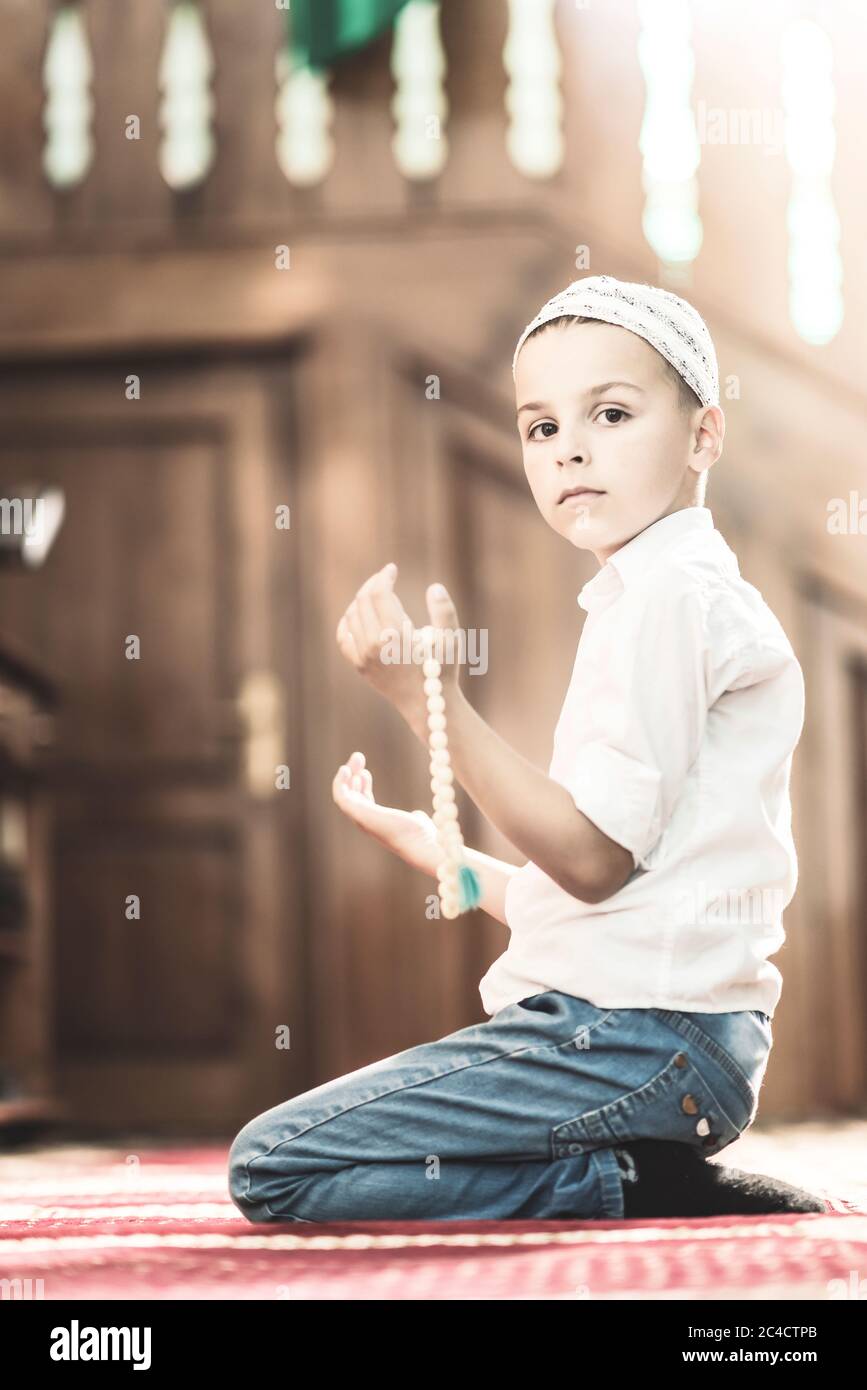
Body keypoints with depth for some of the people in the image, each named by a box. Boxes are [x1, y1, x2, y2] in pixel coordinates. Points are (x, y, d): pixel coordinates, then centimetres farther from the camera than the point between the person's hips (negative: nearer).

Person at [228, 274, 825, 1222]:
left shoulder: (670, 592, -10)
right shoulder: (693, 593, 22)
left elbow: (596, 857, -18)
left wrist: (431, 702, -20)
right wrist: (446, 859, 21)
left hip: (636, 1038, -11)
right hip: (672, 1041, 11)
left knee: (272, 1165, -13)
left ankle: (635, 1186, -10)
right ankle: (656, 1171, 7)